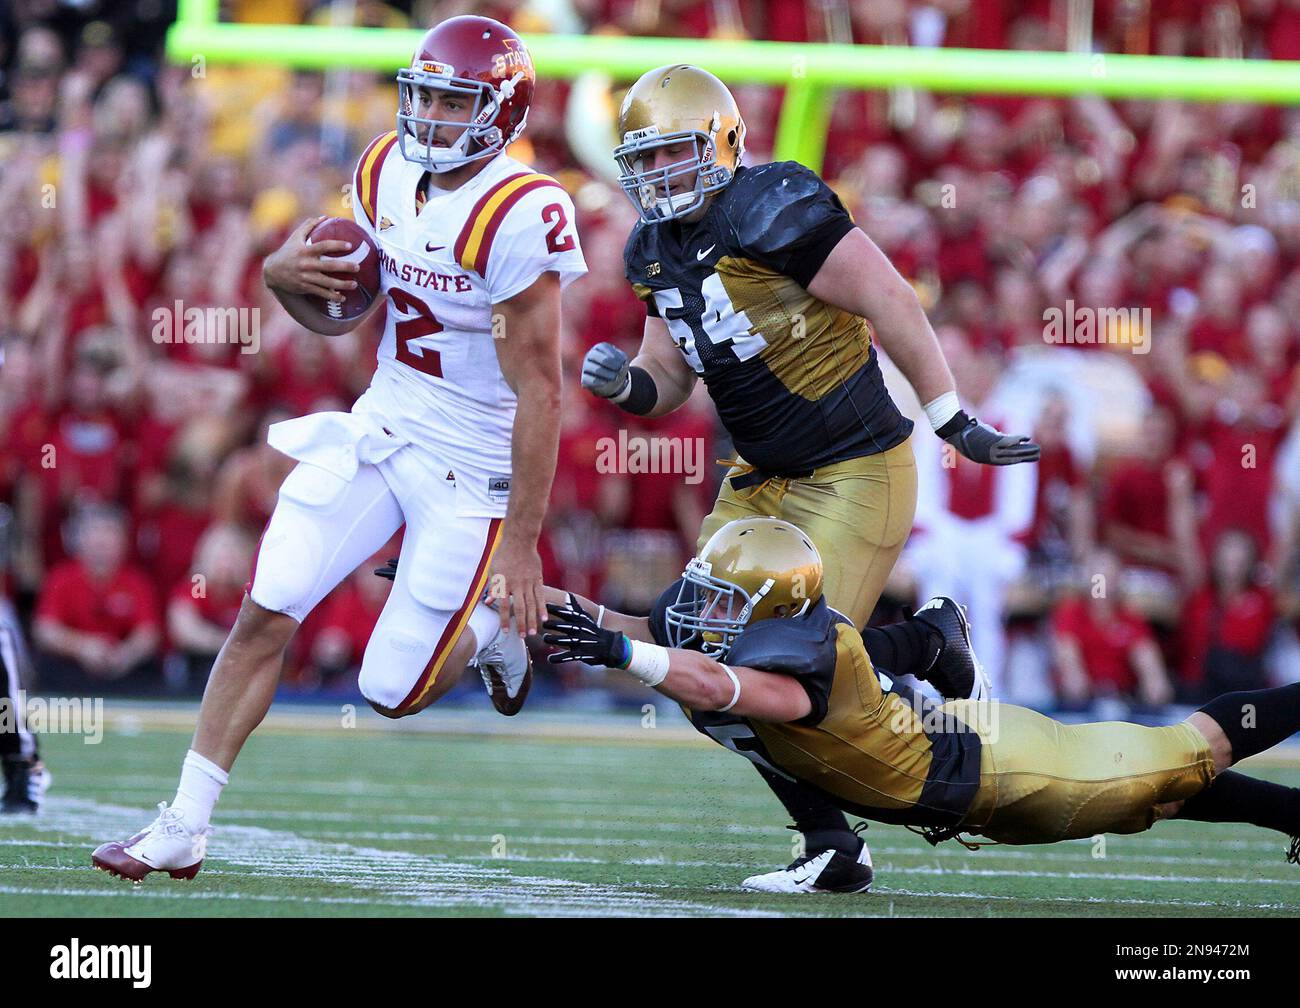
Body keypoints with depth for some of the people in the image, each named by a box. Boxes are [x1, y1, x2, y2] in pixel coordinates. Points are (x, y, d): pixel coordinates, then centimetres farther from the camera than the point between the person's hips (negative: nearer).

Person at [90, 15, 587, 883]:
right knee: (265, 613, -5)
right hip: (381, 423, 6)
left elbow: (539, 390, -20)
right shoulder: (387, 173, 1)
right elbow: (338, 314, 14)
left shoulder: (520, 216, -22)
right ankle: (184, 829, 1)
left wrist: (523, 541, -19)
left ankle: (498, 628, 31)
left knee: (395, 690, -2)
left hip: (472, 464, -6)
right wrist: (287, 277, -10)